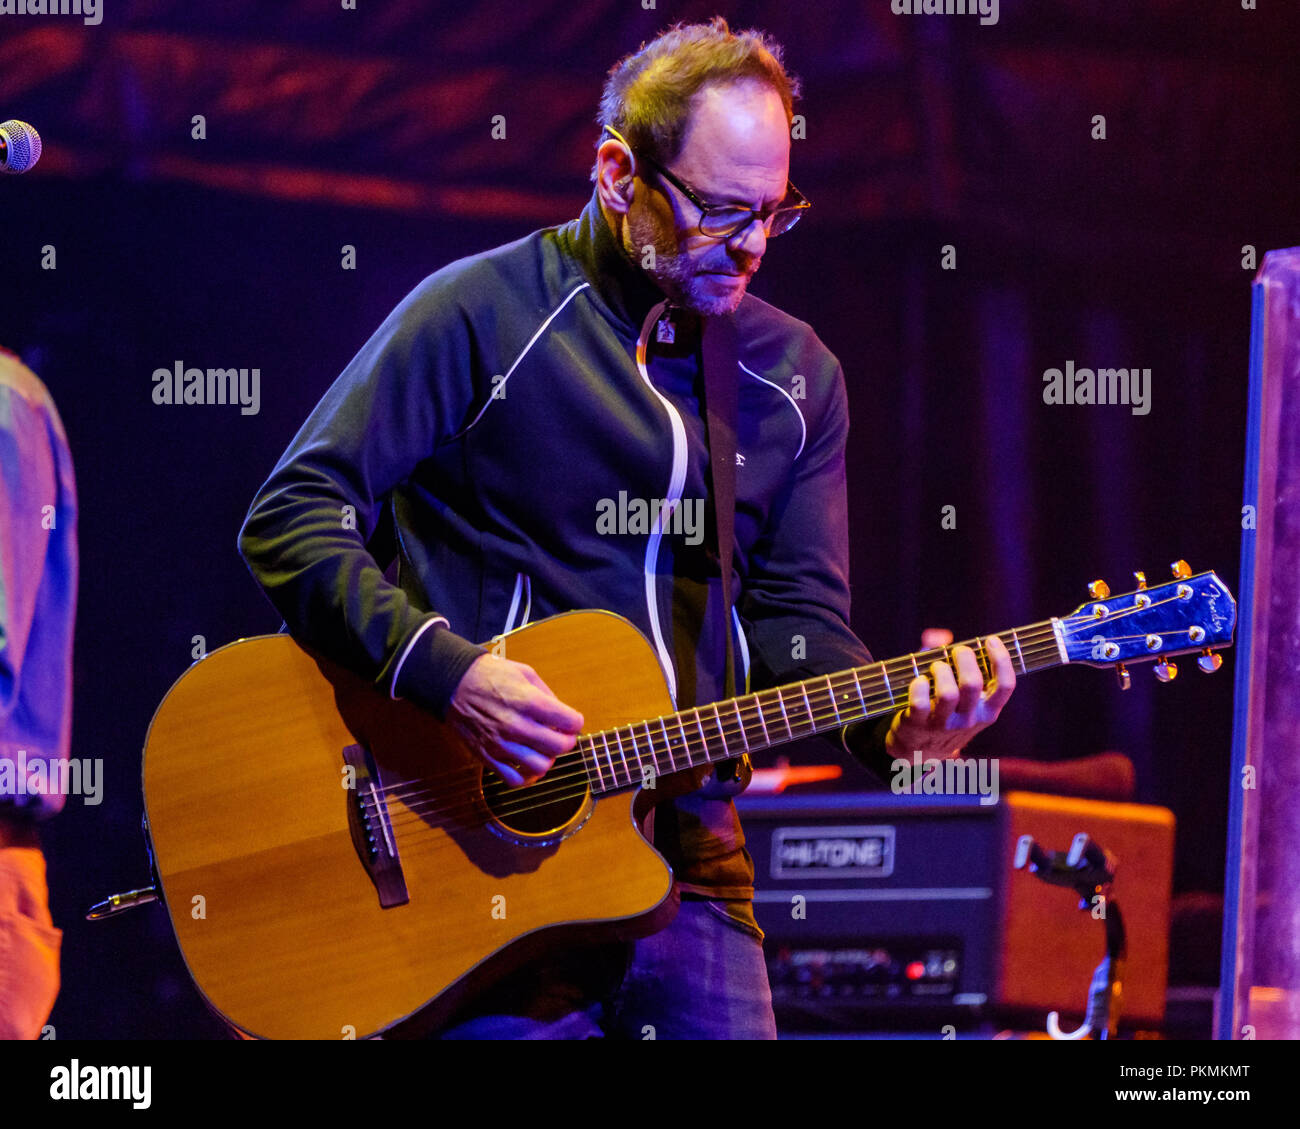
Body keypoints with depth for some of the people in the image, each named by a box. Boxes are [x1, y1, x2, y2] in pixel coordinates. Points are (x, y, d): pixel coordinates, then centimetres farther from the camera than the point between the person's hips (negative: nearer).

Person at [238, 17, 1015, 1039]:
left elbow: (796, 618, 9)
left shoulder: (797, 377, 12)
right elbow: (293, 520, -8)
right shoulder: (485, 313, -5)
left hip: (688, 852, 5)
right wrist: (443, 668, -21)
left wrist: (893, 722, -12)